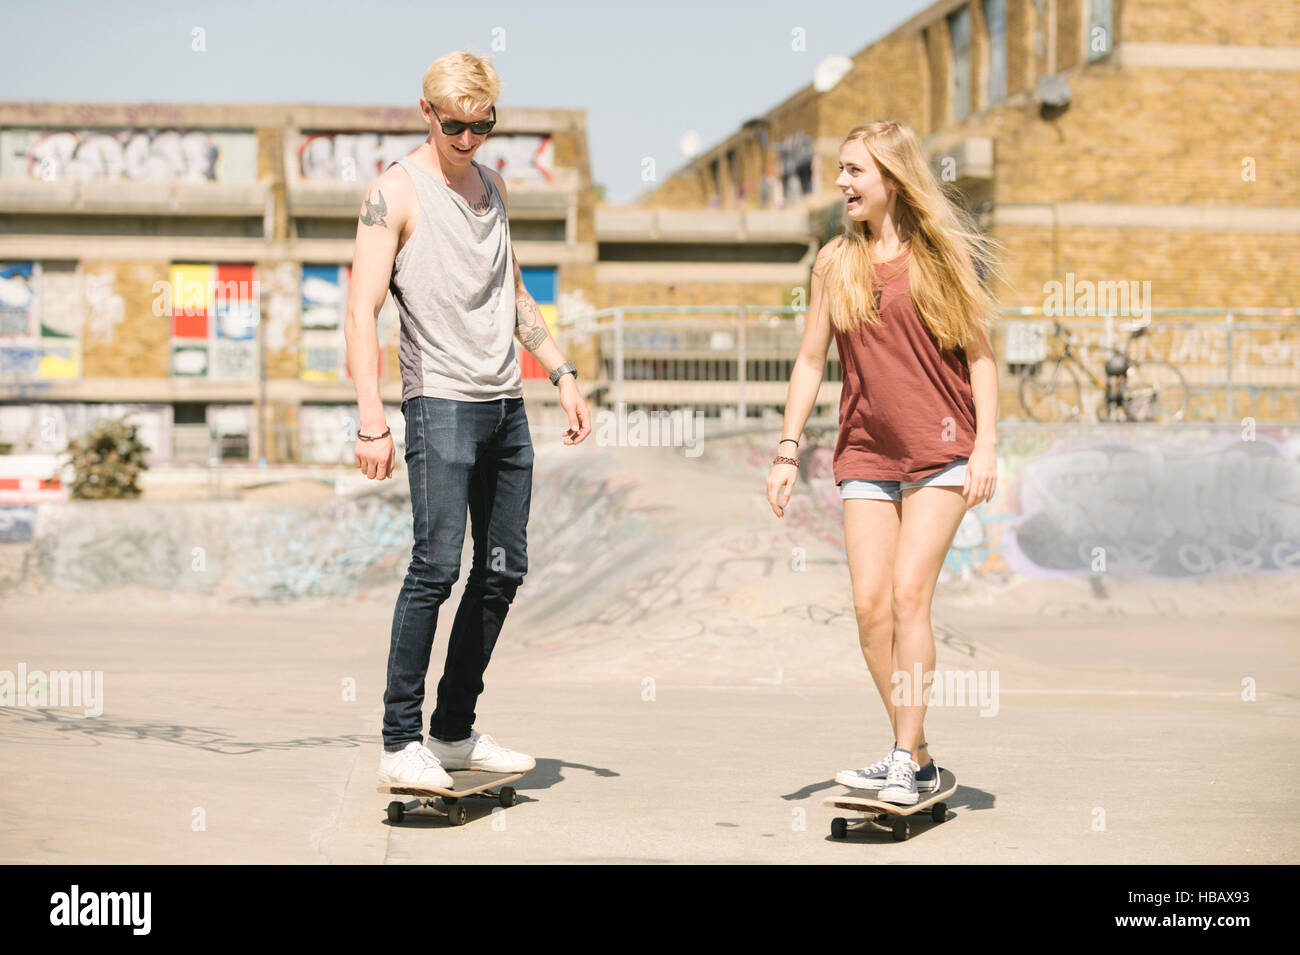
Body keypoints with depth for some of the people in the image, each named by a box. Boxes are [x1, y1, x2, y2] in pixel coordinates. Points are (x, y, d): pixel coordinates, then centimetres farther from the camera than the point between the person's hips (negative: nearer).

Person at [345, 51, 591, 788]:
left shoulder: (493, 186, 16)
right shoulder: (397, 191, -5)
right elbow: (363, 311, -12)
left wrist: (563, 374, 20)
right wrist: (372, 420, -21)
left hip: (506, 404, 7)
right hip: (441, 402, -7)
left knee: (503, 570, 7)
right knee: (436, 567, -13)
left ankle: (455, 731, 16)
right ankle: (401, 742, -7)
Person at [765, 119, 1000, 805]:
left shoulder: (941, 254, 0)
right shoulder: (835, 261, 9)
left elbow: (979, 356, 1)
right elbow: (810, 361, 12)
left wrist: (986, 446, -8)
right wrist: (787, 452, 7)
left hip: (940, 453, -4)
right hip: (865, 457, 4)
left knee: (909, 593, -12)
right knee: (870, 603, -2)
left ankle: (907, 761, -4)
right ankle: (915, 757, 12)